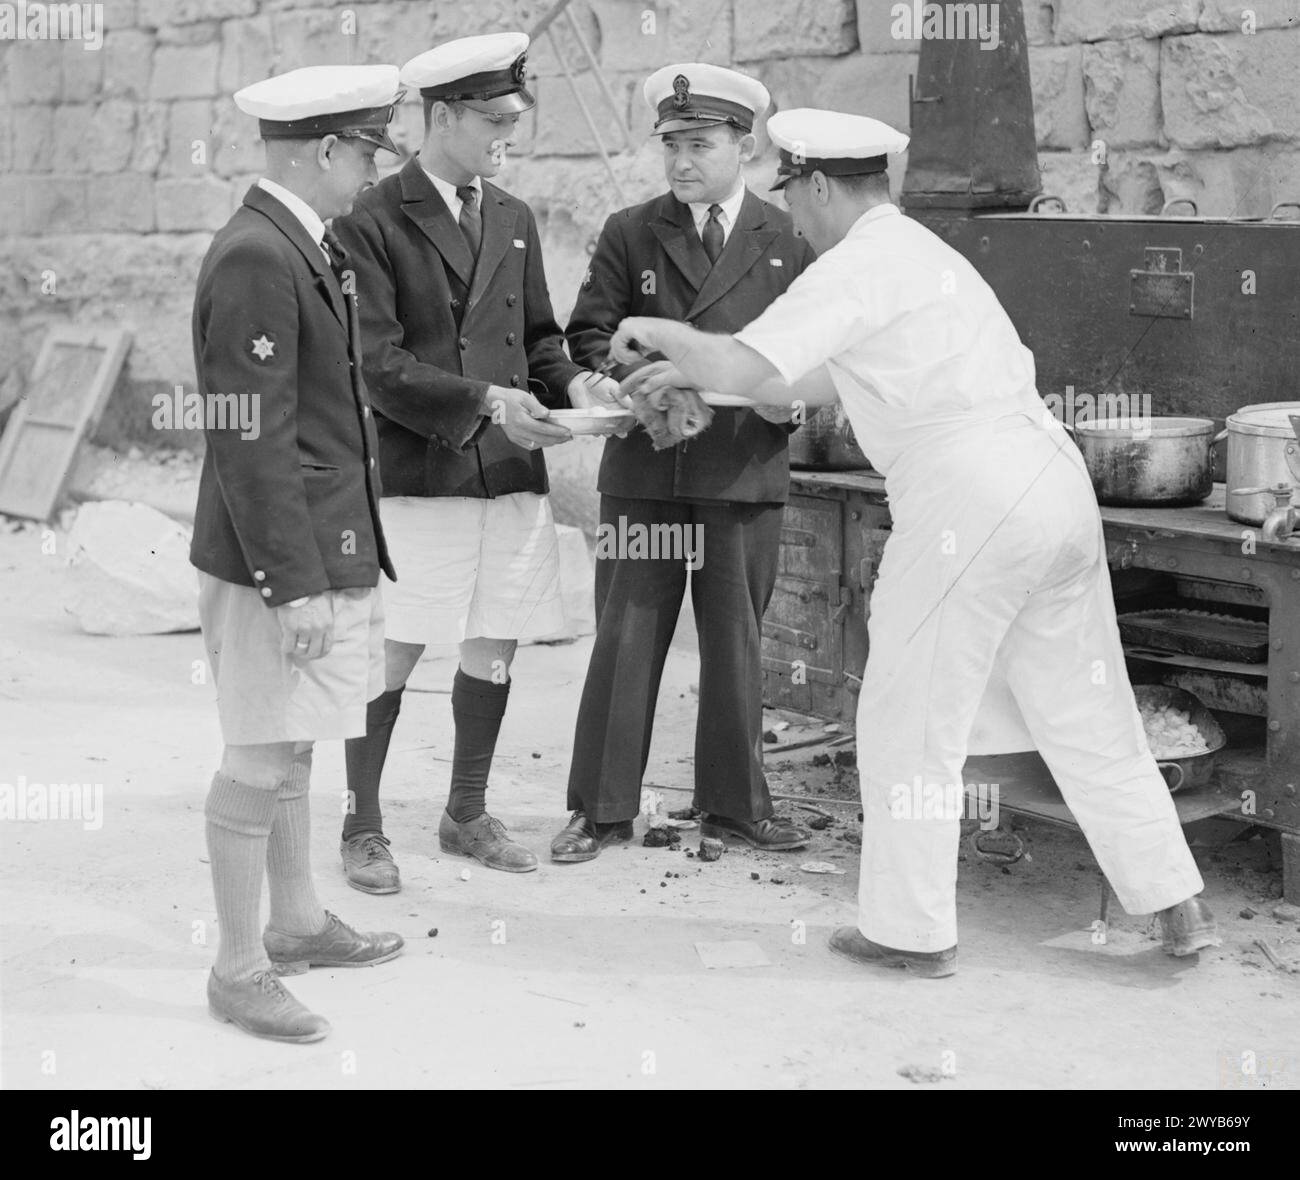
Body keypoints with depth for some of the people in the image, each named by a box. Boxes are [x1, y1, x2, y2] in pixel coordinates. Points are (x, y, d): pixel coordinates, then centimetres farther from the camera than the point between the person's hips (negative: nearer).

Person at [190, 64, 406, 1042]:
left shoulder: (306, 248, 13)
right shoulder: (254, 259, -19)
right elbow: (252, 440, -22)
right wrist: (295, 585, -22)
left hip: (329, 549, 10)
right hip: (280, 560, -10)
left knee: (292, 750, 20)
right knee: (260, 761, -1)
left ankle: (298, 923, 33)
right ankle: (239, 970, 11)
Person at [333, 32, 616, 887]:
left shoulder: (514, 220, 14)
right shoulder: (373, 222, -7)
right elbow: (377, 363, -13)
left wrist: (572, 379, -1)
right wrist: (487, 401, -21)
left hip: (509, 471, 6)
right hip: (414, 476, -6)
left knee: (493, 648, 11)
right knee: (395, 654, -1)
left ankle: (468, 814, 27)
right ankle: (363, 828, 14)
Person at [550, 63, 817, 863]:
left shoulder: (787, 241, 6)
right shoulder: (629, 234, 7)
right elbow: (589, 337, 4)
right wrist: (636, 383, -15)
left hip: (745, 472, 0)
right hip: (645, 468, 0)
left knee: (736, 642, 9)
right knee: (624, 639, 3)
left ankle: (736, 802, 22)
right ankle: (603, 808, 12)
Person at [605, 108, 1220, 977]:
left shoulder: (858, 267, -6)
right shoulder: (922, 252, 22)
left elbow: (740, 366, -16)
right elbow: (823, 383, 28)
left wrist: (659, 334, 3)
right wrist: (693, 372, 28)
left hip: (968, 503, -9)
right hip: (1055, 481, 9)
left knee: (909, 720, 6)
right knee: (1087, 710, 16)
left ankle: (912, 929, 16)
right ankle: (1177, 905, 20)